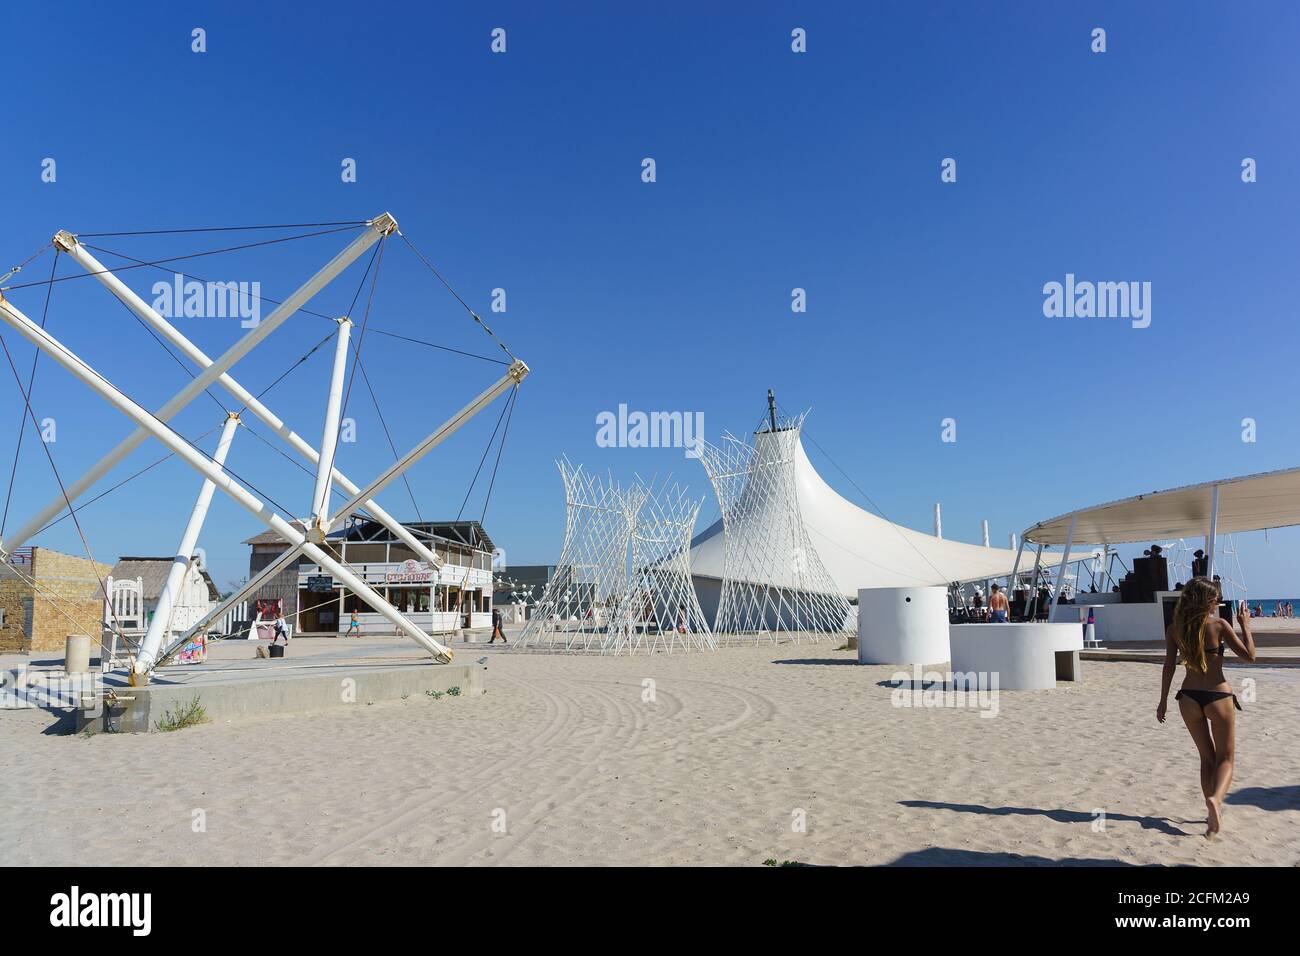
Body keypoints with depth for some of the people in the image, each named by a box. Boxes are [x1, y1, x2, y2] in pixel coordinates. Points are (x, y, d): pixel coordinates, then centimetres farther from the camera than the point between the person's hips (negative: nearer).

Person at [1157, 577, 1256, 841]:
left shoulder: (1174, 629, 1)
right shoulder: (1219, 625, -9)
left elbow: (1169, 666, 0)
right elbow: (1249, 654, -4)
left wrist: (1163, 700, 5)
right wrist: (1245, 625, 8)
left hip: (1189, 698, 3)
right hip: (1218, 696, -3)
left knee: (1207, 757, 20)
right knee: (1226, 758, 9)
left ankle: (1213, 811, 21)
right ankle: (1215, 798, -19)